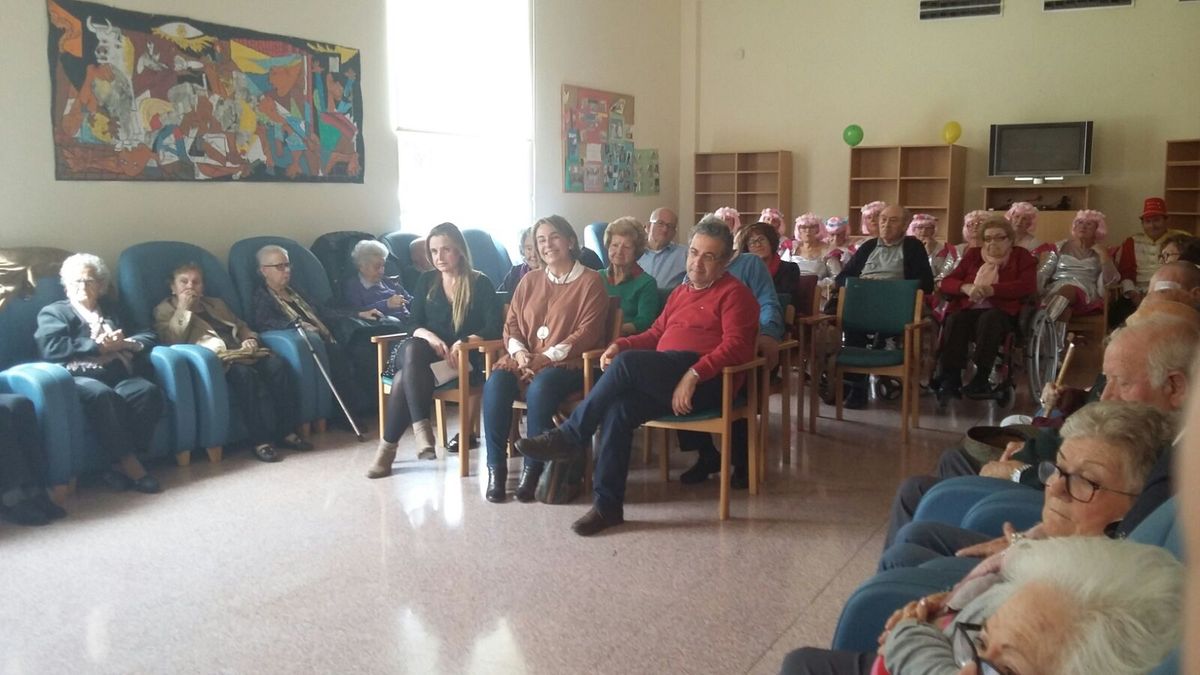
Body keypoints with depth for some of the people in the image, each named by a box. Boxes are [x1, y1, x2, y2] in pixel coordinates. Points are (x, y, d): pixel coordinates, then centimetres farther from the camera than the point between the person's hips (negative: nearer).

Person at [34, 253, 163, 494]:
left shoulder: (112, 309, 32)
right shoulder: (52, 312, 20)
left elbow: (148, 336, 21)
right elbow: (52, 348, -1)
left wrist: (125, 343, -1)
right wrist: (99, 346, -5)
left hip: (119, 375, 3)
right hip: (80, 377, -3)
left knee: (149, 391, -30)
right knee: (102, 395, -38)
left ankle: (122, 465, -27)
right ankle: (131, 465, -34)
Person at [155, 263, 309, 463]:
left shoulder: (216, 304, 31)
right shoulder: (164, 310, 14)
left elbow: (242, 326, 31)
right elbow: (171, 340, -4)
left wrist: (250, 339, 8)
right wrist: (183, 309, -6)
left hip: (240, 352, 6)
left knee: (277, 364, -24)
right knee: (245, 374, -37)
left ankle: (286, 431, -22)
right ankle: (261, 439, -35)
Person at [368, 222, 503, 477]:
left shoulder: (481, 283, 2)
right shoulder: (426, 281, 14)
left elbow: (494, 328, -8)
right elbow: (414, 324, 8)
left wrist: (463, 342, -25)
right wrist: (430, 337, -16)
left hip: (463, 359, -3)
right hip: (427, 353, 3)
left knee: (404, 377, -31)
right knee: (411, 349, -36)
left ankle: (389, 446, -27)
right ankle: (421, 428, -43)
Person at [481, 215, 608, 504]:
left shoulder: (590, 281, 1)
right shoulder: (529, 281, 18)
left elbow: (587, 333, -8)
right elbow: (511, 324, 14)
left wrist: (547, 357, -17)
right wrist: (519, 352, -8)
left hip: (567, 361, -4)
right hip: (525, 359, 5)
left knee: (540, 388, -37)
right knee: (495, 384, -27)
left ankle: (533, 467, -22)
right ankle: (496, 468, -21)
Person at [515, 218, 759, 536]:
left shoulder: (734, 293, 1)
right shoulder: (681, 292, 27)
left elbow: (735, 346, -12)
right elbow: (656, 333, 28)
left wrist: (693, 375, -24)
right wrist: (621, 344, 8)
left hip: (707, 381, -7)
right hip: (663, 379, 7)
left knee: (626, 364, -29)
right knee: (617, 409, -23)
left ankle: (569, 436, -15)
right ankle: (607, 504, -19)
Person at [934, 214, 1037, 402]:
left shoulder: (1022, 257, 14)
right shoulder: (972, 255, 22)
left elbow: (1028, 286, -5)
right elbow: (946, 282, 12)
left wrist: (992, 290, -16)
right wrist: (966, 288, -11)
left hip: (1001, 312, -2)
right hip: (968, 309, 3)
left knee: (989, 319, -37)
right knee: (954, 320, -32)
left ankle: (981, 380, -36)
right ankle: (951, 379, -35)